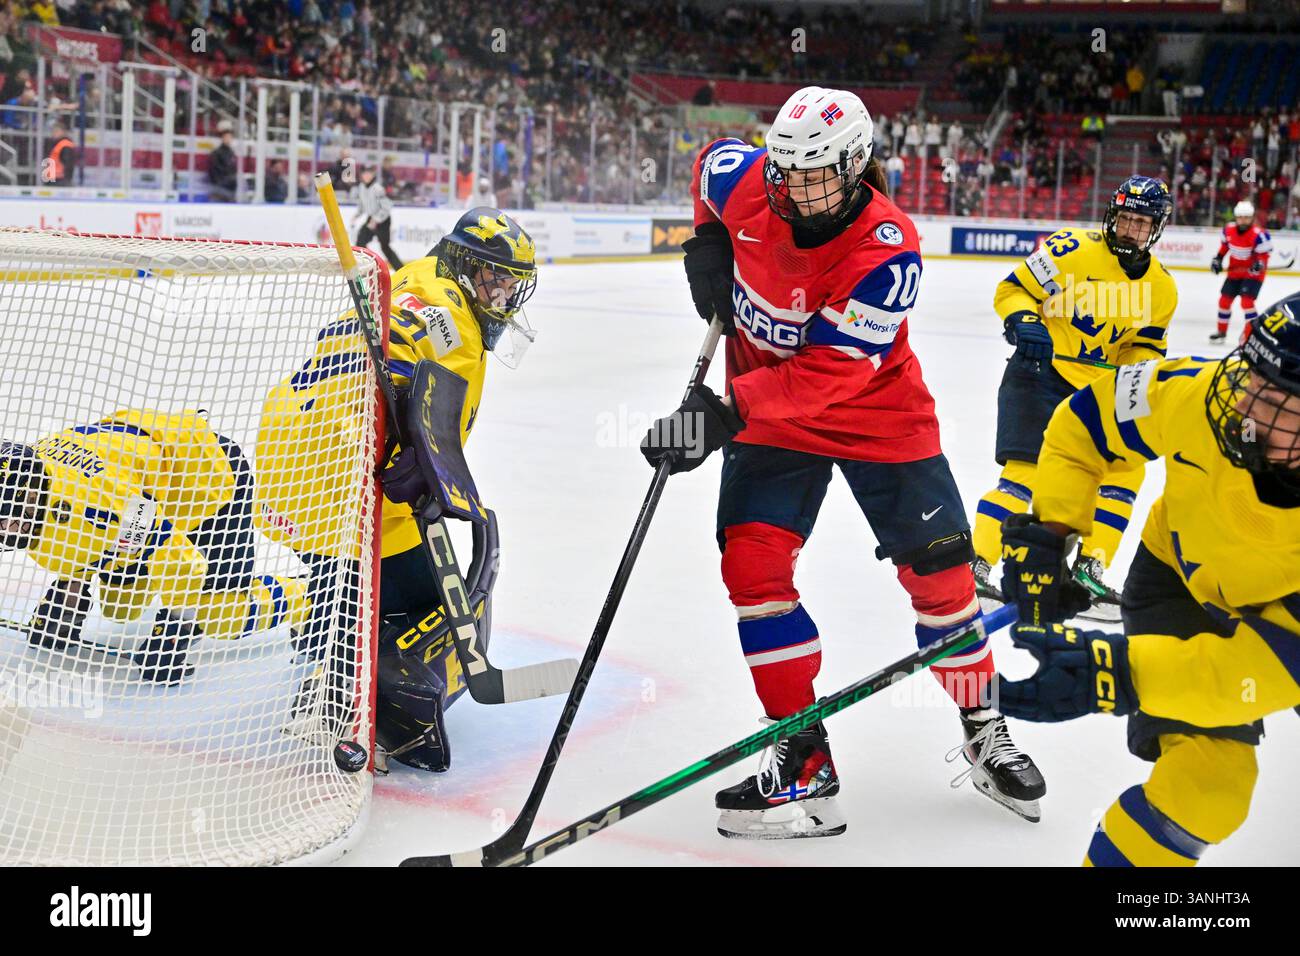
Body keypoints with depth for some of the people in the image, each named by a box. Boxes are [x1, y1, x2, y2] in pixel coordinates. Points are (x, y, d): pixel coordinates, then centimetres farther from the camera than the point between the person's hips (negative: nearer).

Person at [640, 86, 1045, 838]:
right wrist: (708, 245, 2)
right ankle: (805, 760, -4)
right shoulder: (746, 183, -15)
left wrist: (727, 412, -41)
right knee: (753, 565, -12)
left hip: (878, 416, -3)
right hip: (767, 410, 3)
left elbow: (827, 373, -34)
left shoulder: (888, 250, -28)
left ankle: (984, 733, 26)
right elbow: (711, 161, 12)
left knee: (938, 571, 2)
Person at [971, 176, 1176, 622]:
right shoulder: (1073, 249, -15)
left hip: (1097, 386, 7)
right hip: (1039, 372, -6)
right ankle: (975, 567, -11)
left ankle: (1088, 572, 10)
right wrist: (1024, 322, -28)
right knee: (1026, 471, -17)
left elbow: (1144, 345, 13)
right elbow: (1013, 289, -10)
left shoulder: (1161, 288, 3)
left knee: (1126, 468, 1)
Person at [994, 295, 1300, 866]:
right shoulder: (1197, 396, -33)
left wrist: (1121, 674, -49)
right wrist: (1047, 530, -16)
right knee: (1205, 783, -16)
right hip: (1183, 579, 0)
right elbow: (1086, 418, -10)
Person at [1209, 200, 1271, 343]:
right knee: (1224, 299, 10)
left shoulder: (1259, 234, -25)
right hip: (1235, 271, 6)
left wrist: (1260, 264, -37)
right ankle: (1221, 331, 28)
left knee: (1247, 301, -20)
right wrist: (1217, 259, 8)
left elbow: (1264, 254, -19)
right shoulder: (1228, 229, -7)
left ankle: (1250, 334, -13)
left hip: (1253, 274, -6)